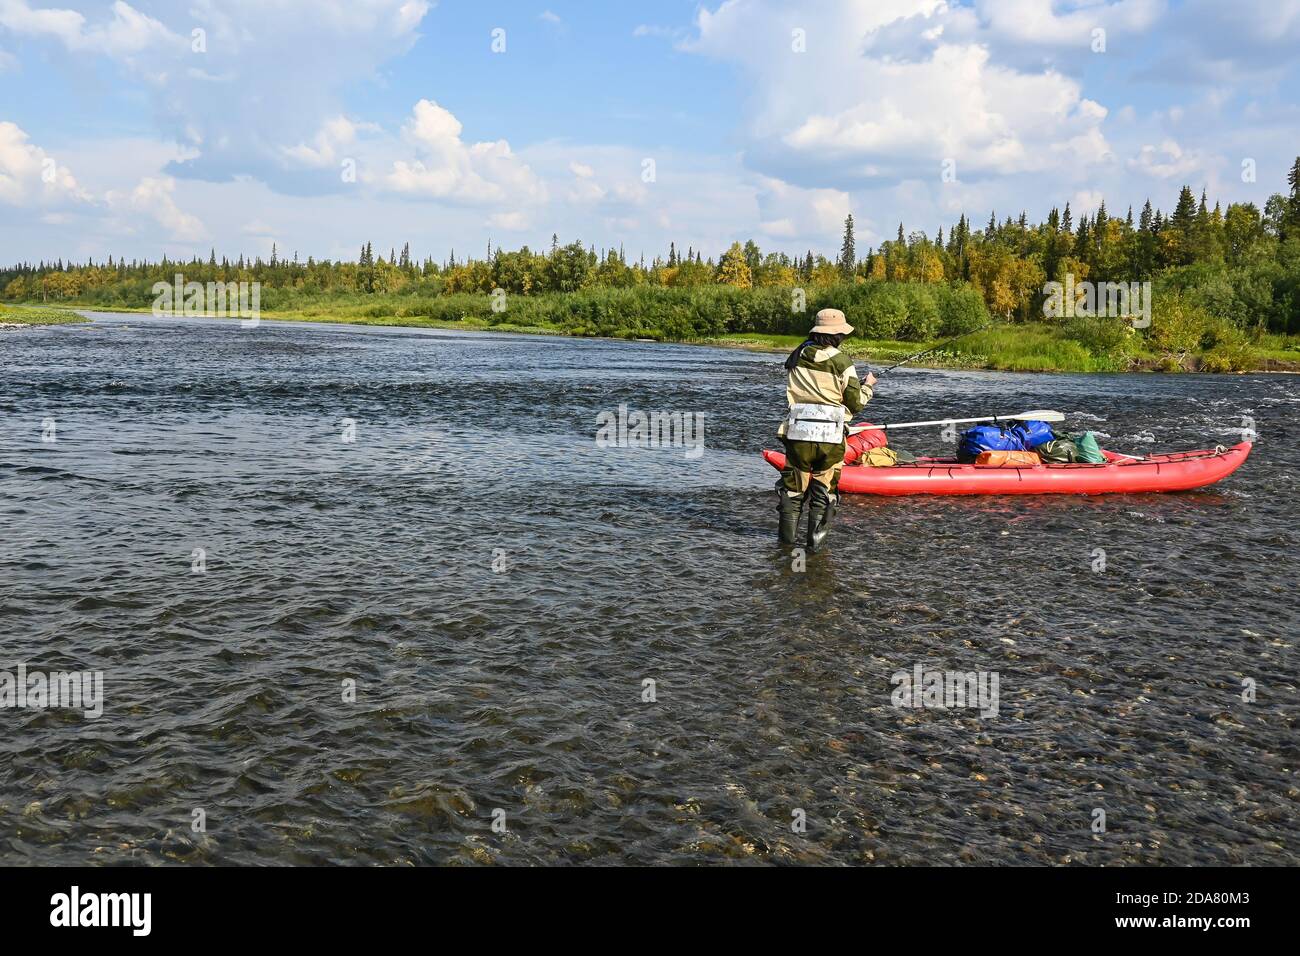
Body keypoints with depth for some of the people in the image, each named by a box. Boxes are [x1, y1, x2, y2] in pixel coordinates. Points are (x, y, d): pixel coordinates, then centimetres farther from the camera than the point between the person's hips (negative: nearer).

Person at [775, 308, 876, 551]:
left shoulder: (796, 357, 5)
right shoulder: (841, 361, -6)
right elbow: (856, 404, -3)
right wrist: (867, 385, 18)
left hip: (798, 432, 2)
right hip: (830, 436, -2)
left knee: (793, 485, 16)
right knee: (824, 489, 11)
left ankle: (788, 535, 22)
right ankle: (816, 540, 11)